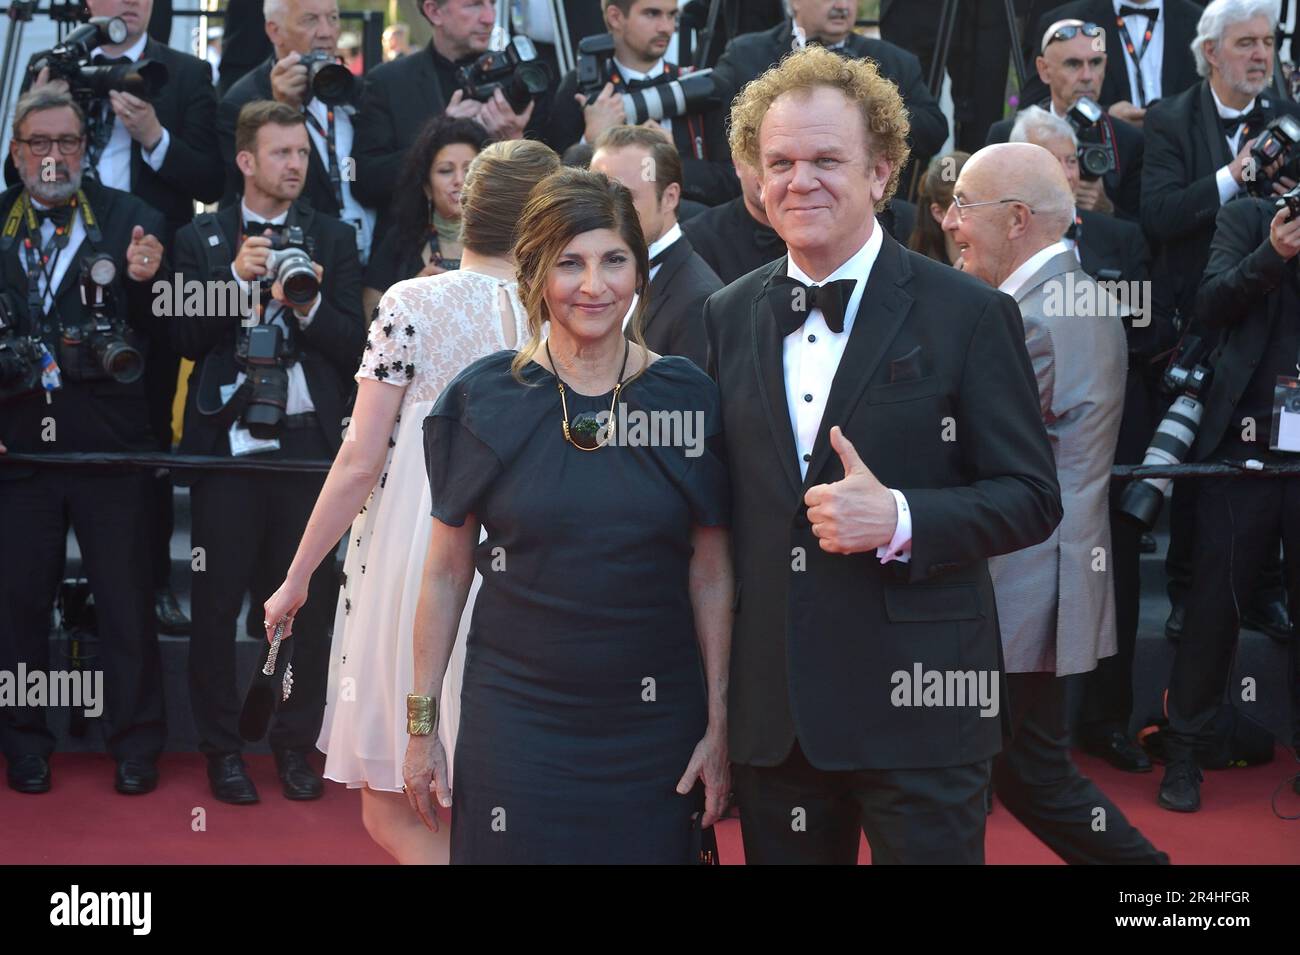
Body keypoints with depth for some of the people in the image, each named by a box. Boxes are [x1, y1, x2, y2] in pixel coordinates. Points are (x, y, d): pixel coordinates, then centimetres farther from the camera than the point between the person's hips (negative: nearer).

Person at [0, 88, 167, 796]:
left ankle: (135, 745, 19)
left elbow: (158, 338, -3)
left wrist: (145, 281, -22)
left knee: (126, 602, 6)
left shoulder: (129, 220, 0)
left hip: (109, 443, -1)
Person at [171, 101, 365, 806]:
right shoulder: (200, 240, 8)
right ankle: (221, 747, 15)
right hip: (226, 439, 0)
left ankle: (296, 743, 17)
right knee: (216, 601, 2)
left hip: (308, 442, 1)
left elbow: (354, 346, 2)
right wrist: (235, 278, -13)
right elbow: (186, 339, -1)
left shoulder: (333, 239, 9)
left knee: (309, 601, 3)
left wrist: (309, 306, -16)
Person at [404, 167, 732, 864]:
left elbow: (712, 577, 1)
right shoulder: (484, 399, -3)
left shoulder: (688, 398, -1)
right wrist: (421, 724, 1)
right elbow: (446, 572, 2)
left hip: (654, 722, 1)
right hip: (514, 720, -1)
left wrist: (718, 726, -2)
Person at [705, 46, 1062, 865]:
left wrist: (899, 520, -21)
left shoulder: (969, 314, -5)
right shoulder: (728, 317, 8)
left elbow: (1032, 499, -5)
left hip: (916, 706, -4)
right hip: (771, 711, 4)